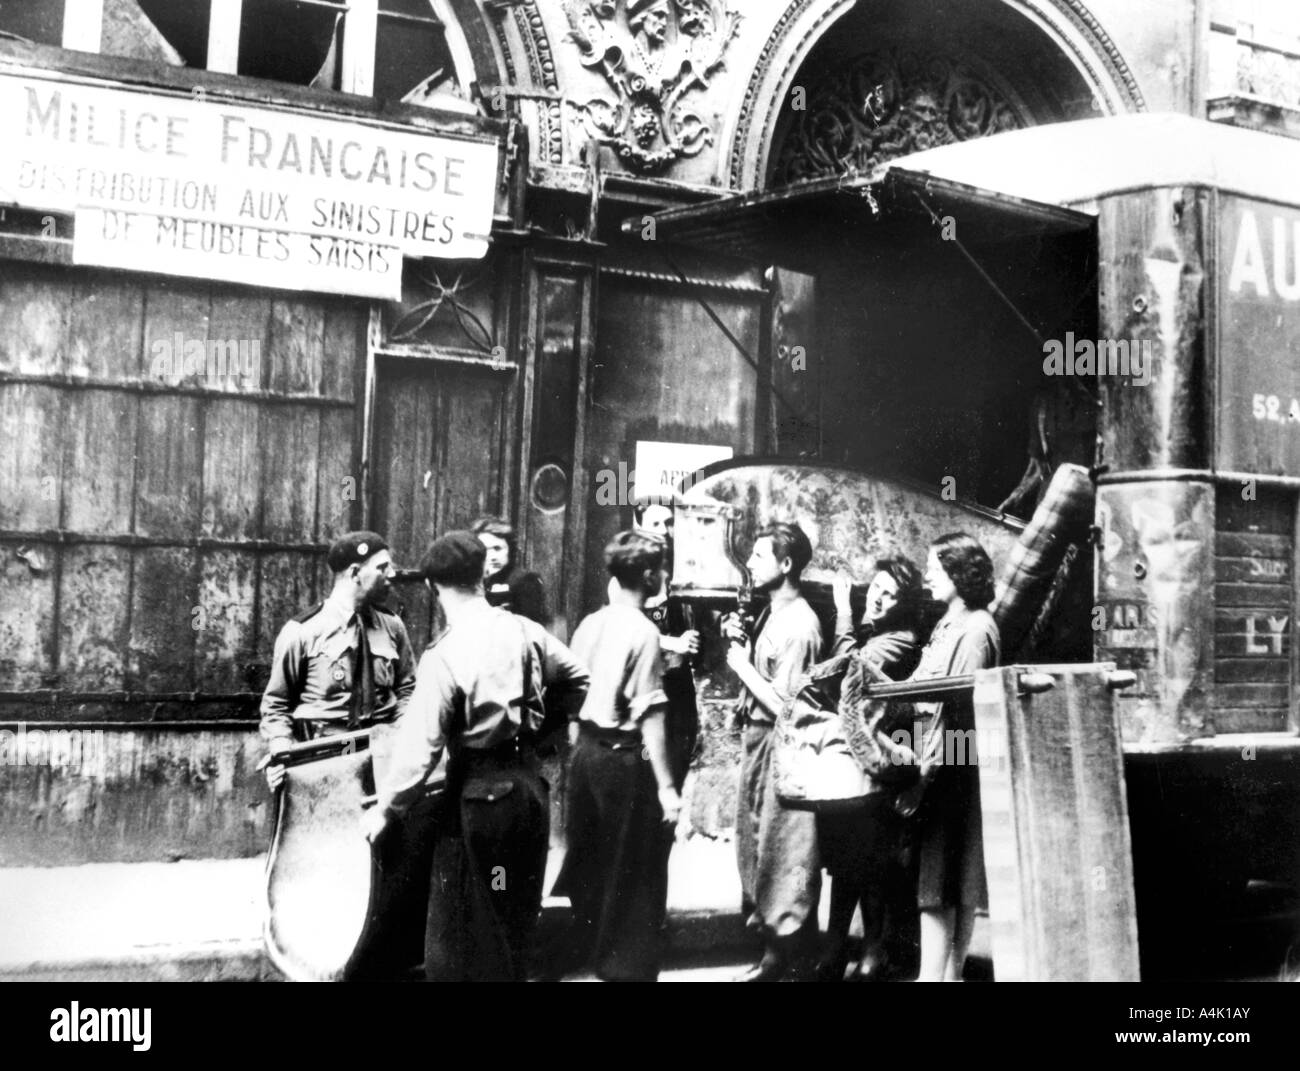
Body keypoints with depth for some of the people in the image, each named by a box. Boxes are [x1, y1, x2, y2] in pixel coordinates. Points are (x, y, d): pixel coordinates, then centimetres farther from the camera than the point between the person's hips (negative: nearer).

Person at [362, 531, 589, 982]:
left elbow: (420, 746, -18)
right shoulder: (524, 630, -1)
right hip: (529, 783, 6)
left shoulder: (444, 655, -17)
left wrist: (385, 808, -7)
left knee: (458, 932, 6)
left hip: (479, 794, -6)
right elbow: (579, 681, 12)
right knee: (517, 918, 20)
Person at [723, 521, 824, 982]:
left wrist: (743, 665, -14)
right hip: (755, 737, 9)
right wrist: (738, 642, 0)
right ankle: (763, 920, 37)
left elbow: (785, 706, -23)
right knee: (754, 836, 20)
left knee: (780, 847, 3)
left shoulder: (800, 626, -20)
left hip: (780, 746, -9)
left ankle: (784, 947, 17)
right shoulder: (770, 612, 7)